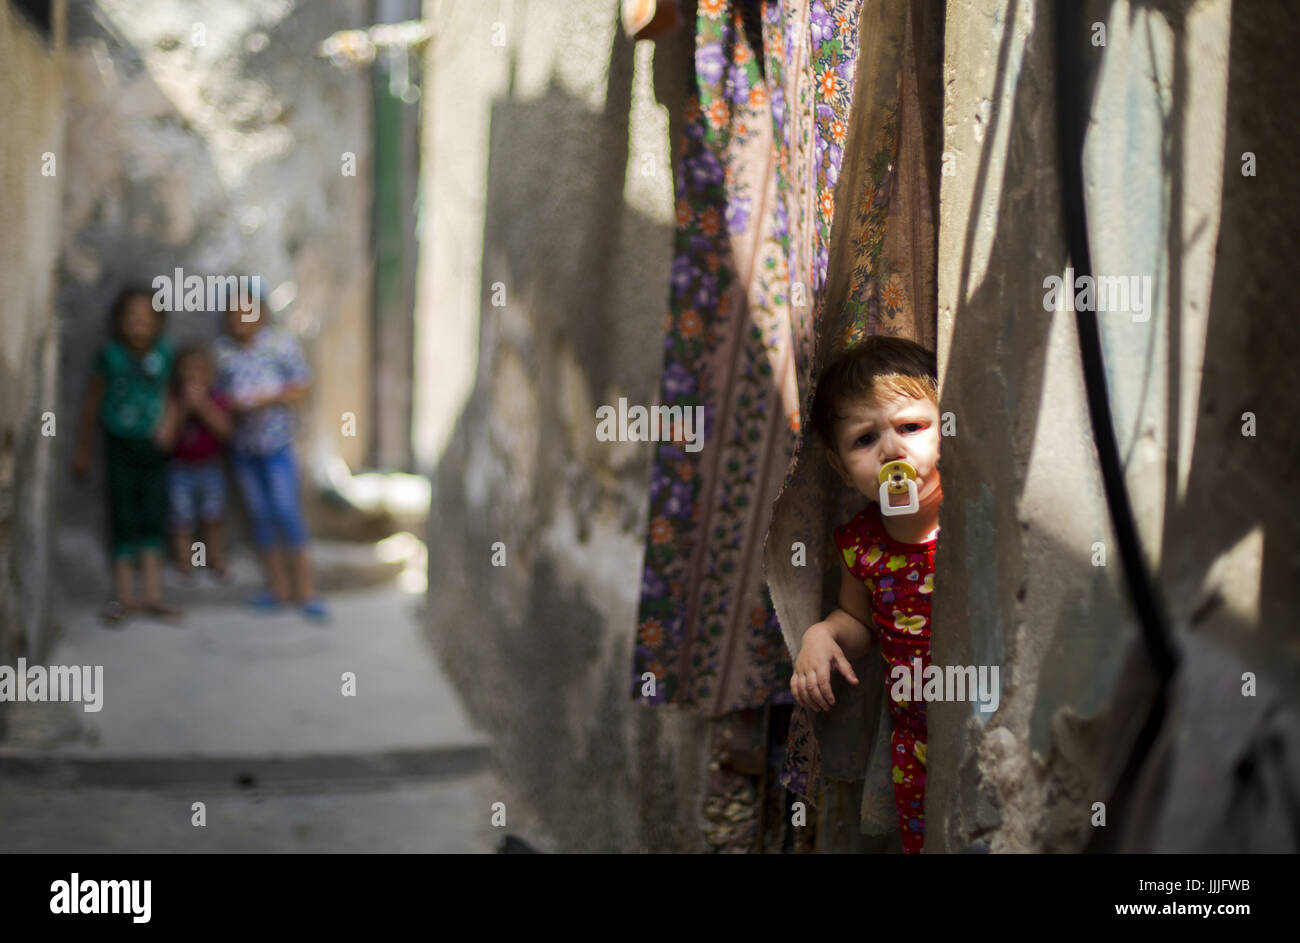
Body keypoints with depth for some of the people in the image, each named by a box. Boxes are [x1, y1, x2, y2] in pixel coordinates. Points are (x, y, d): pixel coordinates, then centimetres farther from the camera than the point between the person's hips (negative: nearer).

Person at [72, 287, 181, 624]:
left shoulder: (164, 354, -6)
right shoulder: (111, 356, -8)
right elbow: (92, 402, 3)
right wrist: (83, 448, 8)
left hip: (154, 447, 1)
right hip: (121, 446, -1)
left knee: (153, 519, 3)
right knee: (123, 518, 2)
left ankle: (152, 593, 7)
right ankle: (123, 593, 8)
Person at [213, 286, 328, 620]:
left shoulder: (281, 342, -7)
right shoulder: (221, 350, 2)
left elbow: (300, 389, -6)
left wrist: (265, 399, -20)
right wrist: (230, 404, -14)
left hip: (277, 444, -4)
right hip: (243, 447, 4)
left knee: (287, 513, -9)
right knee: (259, 515, 7)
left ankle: (306, 590, -5)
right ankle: (278, 587, 16)